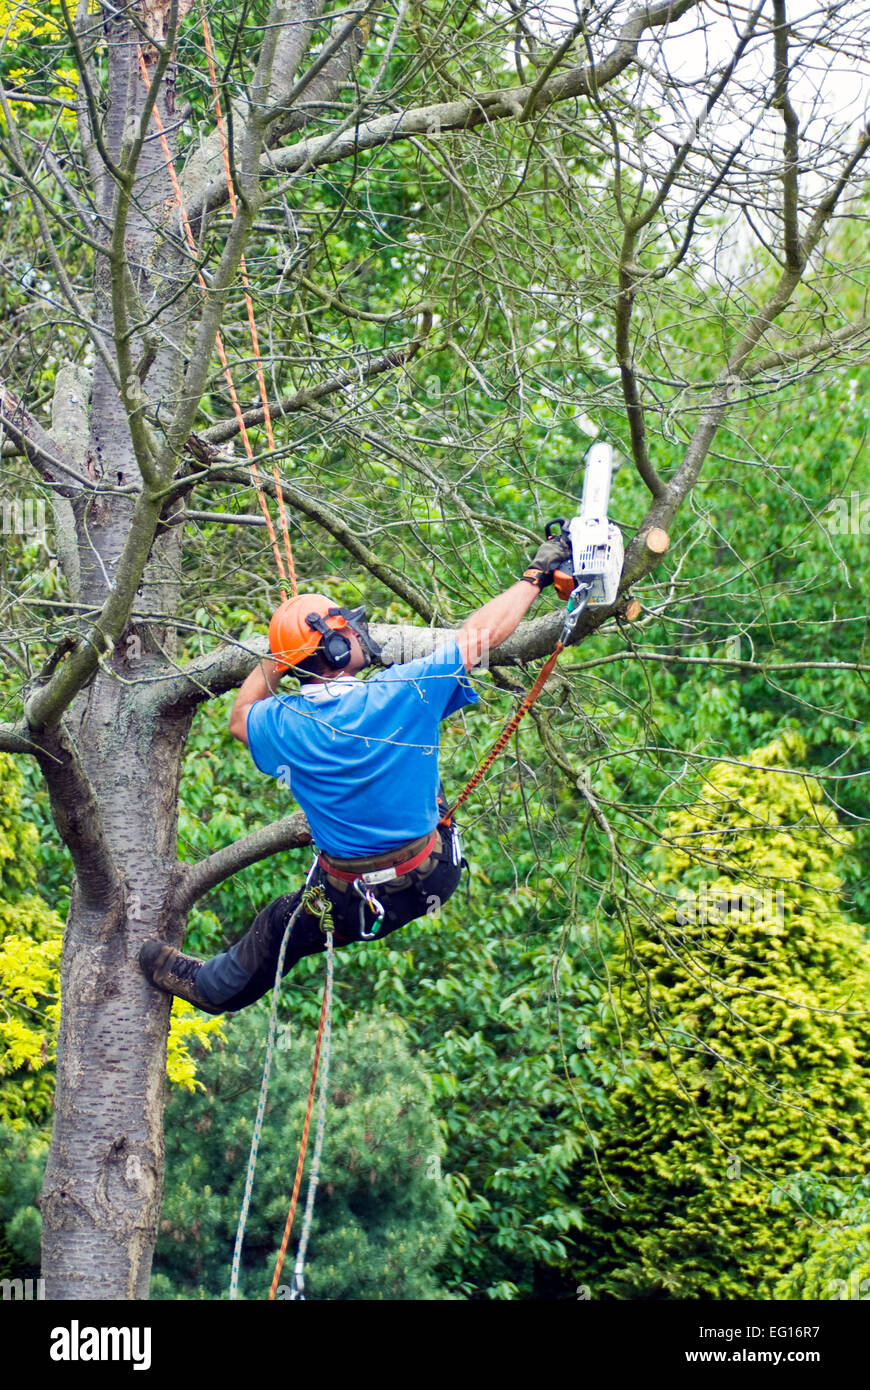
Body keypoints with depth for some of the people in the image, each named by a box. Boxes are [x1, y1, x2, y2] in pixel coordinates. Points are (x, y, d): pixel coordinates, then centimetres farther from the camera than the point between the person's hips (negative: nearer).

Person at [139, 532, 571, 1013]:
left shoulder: (285, 724, -17)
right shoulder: (405, 692, -23)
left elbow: (239, 718, 10)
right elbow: (484, 631, -13)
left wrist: (275, 659, 8)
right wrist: (536, 574, -2)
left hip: (359, 905, 0)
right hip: (436, 877, 0)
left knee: (277, 929, 28)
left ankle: (210, 987, 52)